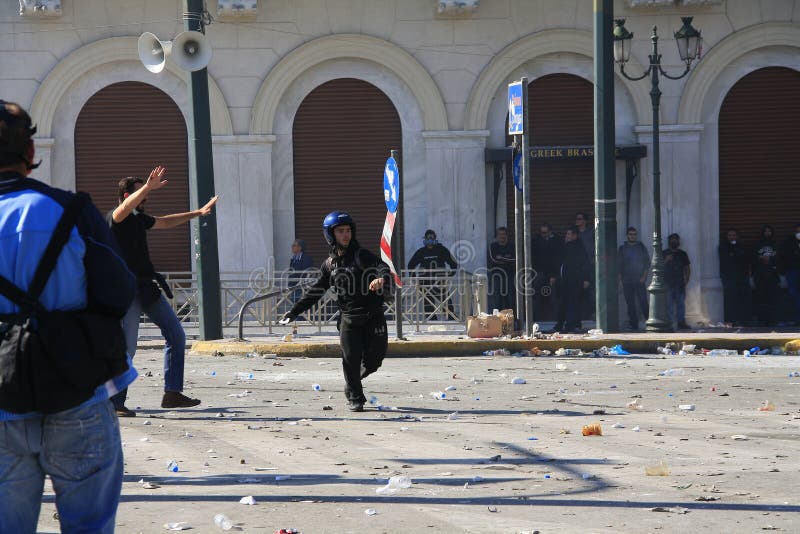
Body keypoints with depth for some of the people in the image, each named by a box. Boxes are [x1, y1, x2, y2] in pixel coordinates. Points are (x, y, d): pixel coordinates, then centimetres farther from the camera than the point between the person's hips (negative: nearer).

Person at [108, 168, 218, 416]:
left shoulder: (139, 218, 18)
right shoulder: (115, 218, -7)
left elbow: (165, 222, 34)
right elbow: (125, 208, -31)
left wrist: (198, 213, 38)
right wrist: (147, 187, -43)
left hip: (148, 289, 9)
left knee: (176, 335, 7)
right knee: (127, 347, -10)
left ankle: (172, 393, 10)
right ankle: (115, 402, -4)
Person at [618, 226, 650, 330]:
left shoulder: (641, 247, 7)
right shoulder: (622, 248, 9)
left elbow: (647, 262, 7)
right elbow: (619, 265, 9)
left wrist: (644, 276, -4)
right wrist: (620, 279, 1)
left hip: (639, 280, -1)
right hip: (627, 281, 1)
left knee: (643, 302, -12)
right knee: (630, 304, 1)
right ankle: (633, 324, 4)